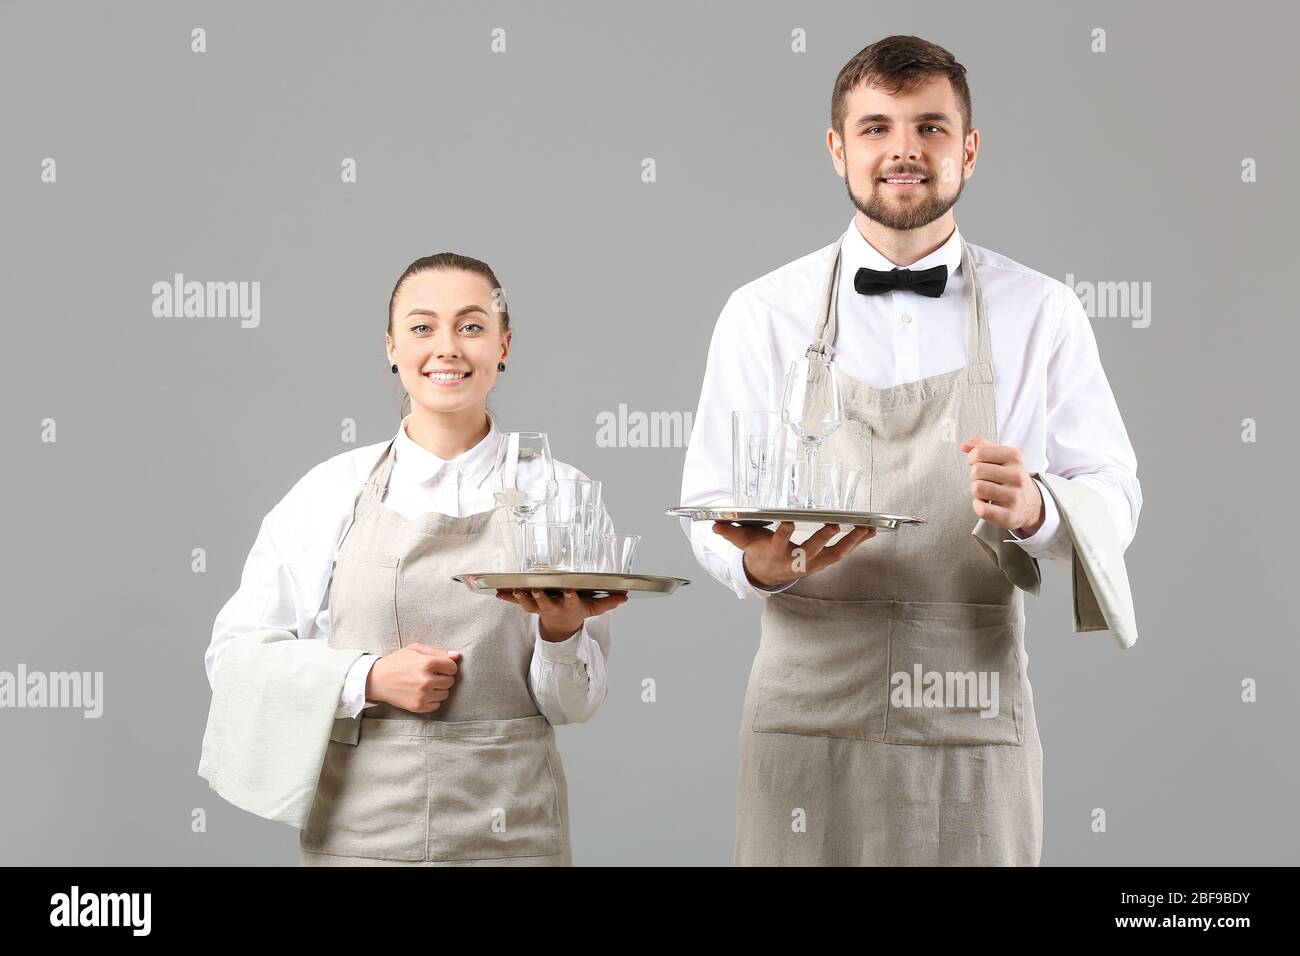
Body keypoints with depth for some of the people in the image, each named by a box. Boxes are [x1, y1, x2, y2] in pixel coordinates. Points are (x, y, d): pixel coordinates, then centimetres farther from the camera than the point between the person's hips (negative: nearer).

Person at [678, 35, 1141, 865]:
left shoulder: (1042, 313, 3)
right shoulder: (762, 314, 3)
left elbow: (1115, 494, 2)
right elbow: (711, 504, 3)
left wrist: (1035, 509, -19)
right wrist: (758, 563, -19)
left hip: (974, 730, 0)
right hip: (809, 723, 0)